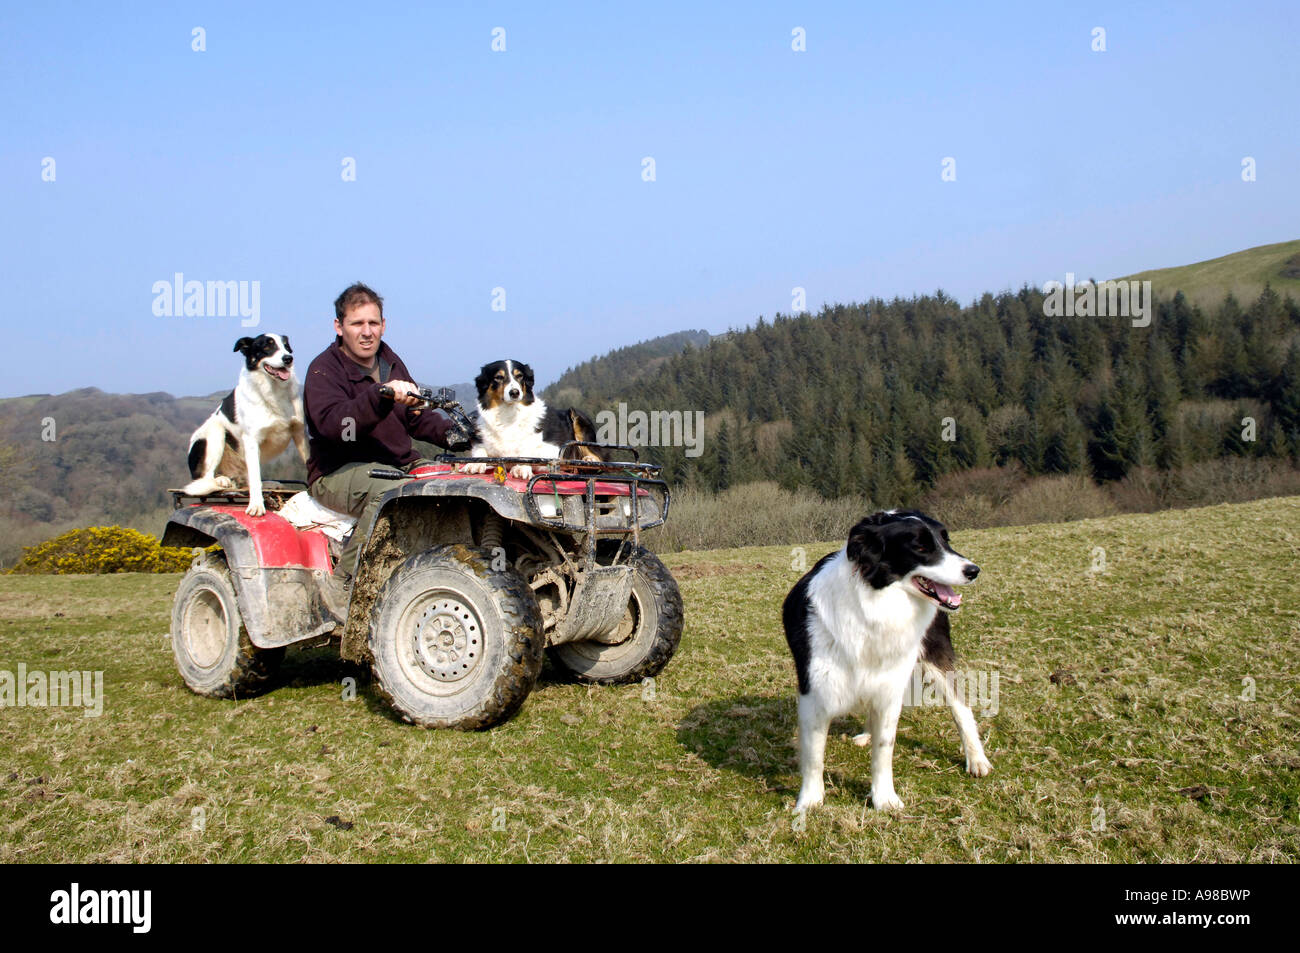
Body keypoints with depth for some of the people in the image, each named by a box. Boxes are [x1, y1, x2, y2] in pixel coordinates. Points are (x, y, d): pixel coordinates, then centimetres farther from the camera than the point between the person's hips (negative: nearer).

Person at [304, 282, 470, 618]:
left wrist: (446, 430, 4)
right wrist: (382, 396, -42)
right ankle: (341, 586, -28)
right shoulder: (324, 370, -7)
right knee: (392, 490, -39)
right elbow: (333, 424, -27)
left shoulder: (391, 363, 16)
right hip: (338, 473, -7)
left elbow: (415, 416, 26)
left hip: (399, 463, 7)